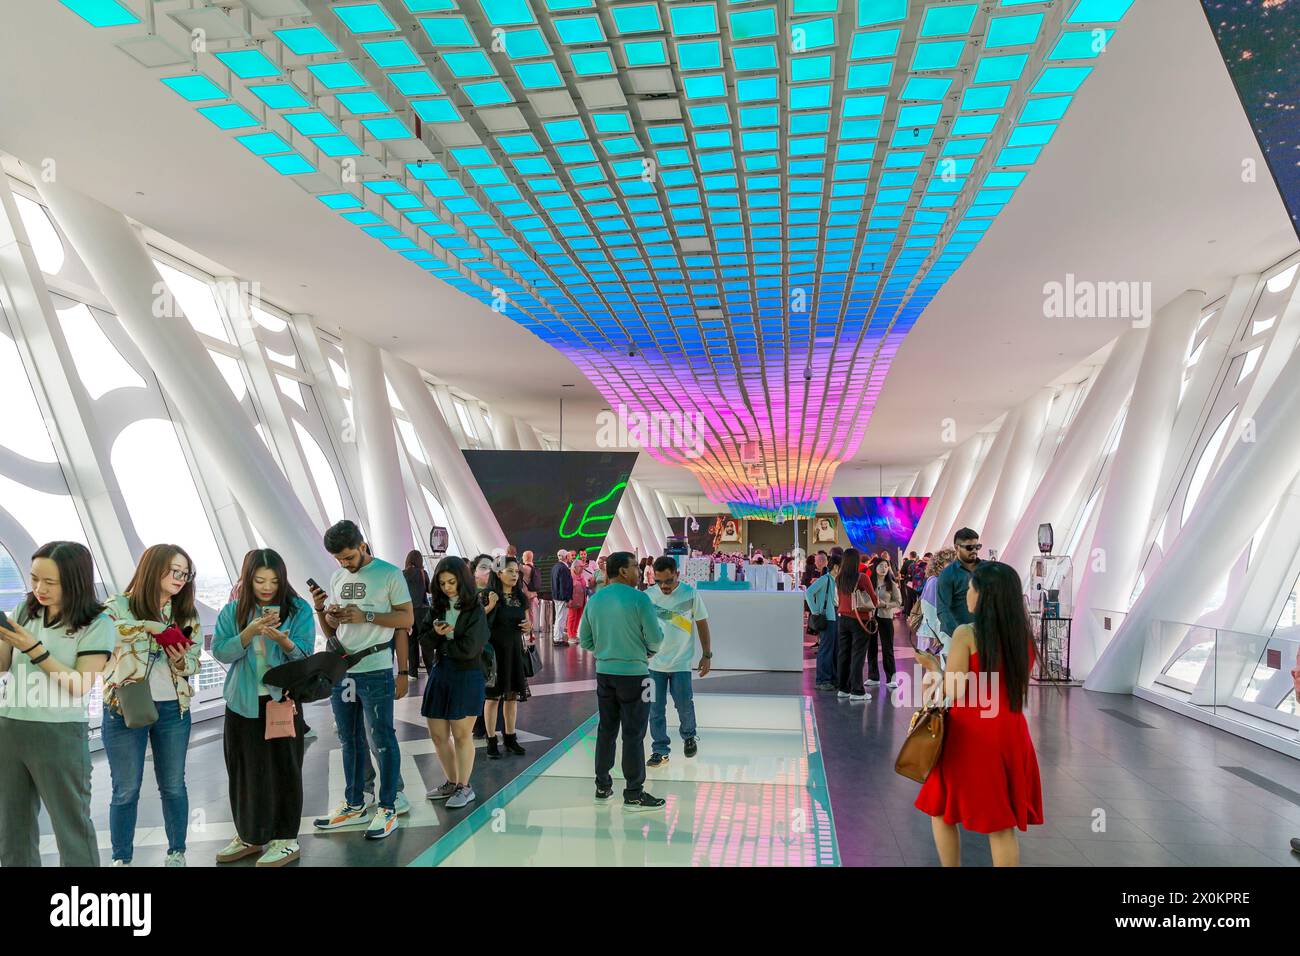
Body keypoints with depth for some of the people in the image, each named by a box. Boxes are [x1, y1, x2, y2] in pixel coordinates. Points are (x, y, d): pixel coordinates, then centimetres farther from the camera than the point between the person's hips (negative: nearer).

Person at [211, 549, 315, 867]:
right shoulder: (232, 611, 2)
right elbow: (220, 652, -7)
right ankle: (249, 835, 25)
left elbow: (304, 655, -9)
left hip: (282, 700, -3)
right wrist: (251, 631, -21)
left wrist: (283, 640, -29)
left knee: (283, 769, 0)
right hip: (243, 702, 3)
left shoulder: (299, 610, -4)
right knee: (244, 769, 10)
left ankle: (285, 839, 10)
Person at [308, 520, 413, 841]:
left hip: (375, 670, -6)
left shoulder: (389, 574, -5)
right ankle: (354, 805, 25)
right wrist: (320, 611, -4)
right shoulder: (337, 578, 13)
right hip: (341, 670, 6)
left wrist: (365, 615, -17)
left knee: (381, 740, 0)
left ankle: (388, 809, 9)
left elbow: (406, 619, -8)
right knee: (349, 740, 14)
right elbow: (331, 631, 16)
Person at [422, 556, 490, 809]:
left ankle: (465, 787, 17)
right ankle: (451, 782, 28)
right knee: (437, 734, 10)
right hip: (440, 674, 6)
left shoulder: (476, 610, -8)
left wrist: (442, 644, -3)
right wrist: (436, 633, -14)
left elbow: (468, 649, -15)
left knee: (461, 734, 2)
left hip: (467, 676, -5)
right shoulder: (438, 608, 7)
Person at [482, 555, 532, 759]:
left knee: (512, 695, 10)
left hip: (515, 650, 5)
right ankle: (491, 740, 10)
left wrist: (528, 626, -2)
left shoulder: (521, 597, 9)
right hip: (494, 650, -5)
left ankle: (510, 738, 21)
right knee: (493, 696, 0)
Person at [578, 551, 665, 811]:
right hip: (633, 674, -6)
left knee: (606, 730, 15)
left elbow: (585, 641, 9)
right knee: (633, 735, 1)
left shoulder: (595, 600, 4)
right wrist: (648, 652, 9)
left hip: (604, 673, 6)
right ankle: (633, 794, 8)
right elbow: (655, 639, -11)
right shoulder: (639, 599, -14)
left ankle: (602, 787, 23)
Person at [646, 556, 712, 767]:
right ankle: (660, 750, 19)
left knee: (684, 705, 6)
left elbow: (702, 624, 1)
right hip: (654, 663, 2)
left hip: (681, 662, -2)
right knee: (655, 708, 5)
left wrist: (707, 655, 2)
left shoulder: (690, 594, -8)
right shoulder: (648, 596, -4)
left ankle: (689, 736, 35)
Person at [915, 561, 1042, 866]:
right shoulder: (1023, 635, 4)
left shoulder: (966, 633, -12)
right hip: (1009, 734, 5)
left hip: (971, 735, -5)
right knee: (1002, 827, 11)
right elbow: (1018, 687, 14)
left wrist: (932, 667, 2)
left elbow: (953, 691, -15)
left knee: (943, 814, 16)